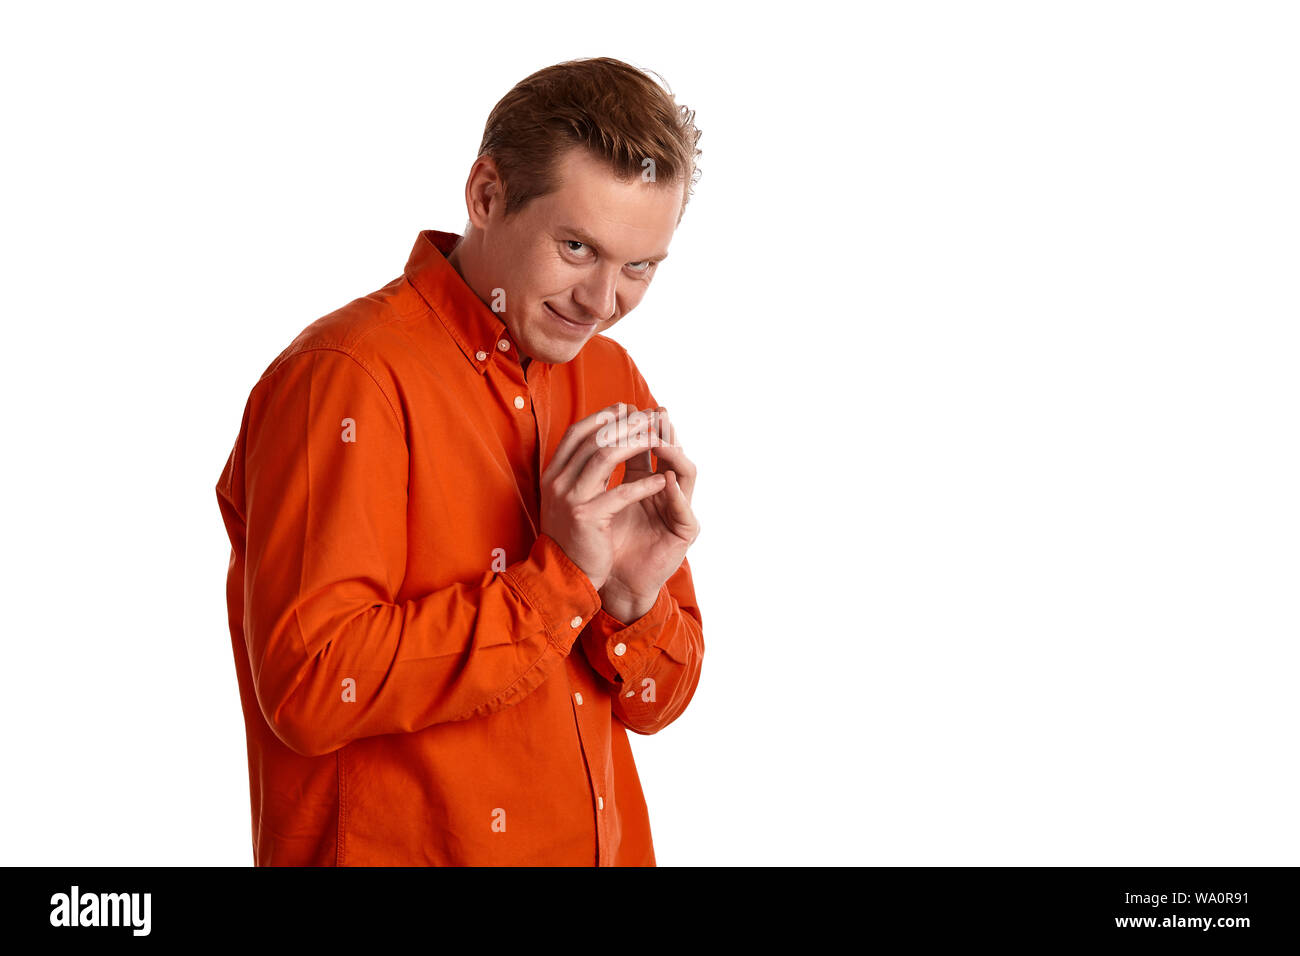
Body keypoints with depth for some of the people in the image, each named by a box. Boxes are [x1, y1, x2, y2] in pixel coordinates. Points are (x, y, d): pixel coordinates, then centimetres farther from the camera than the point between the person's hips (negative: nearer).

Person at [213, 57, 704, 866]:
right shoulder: (345, 380, -16)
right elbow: (311, 690, -23)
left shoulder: (614, 383, 4)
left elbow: (655, 705, 5)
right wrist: (555, 579, -23)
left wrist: (632, 599, -14)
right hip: (398, 851, -6)